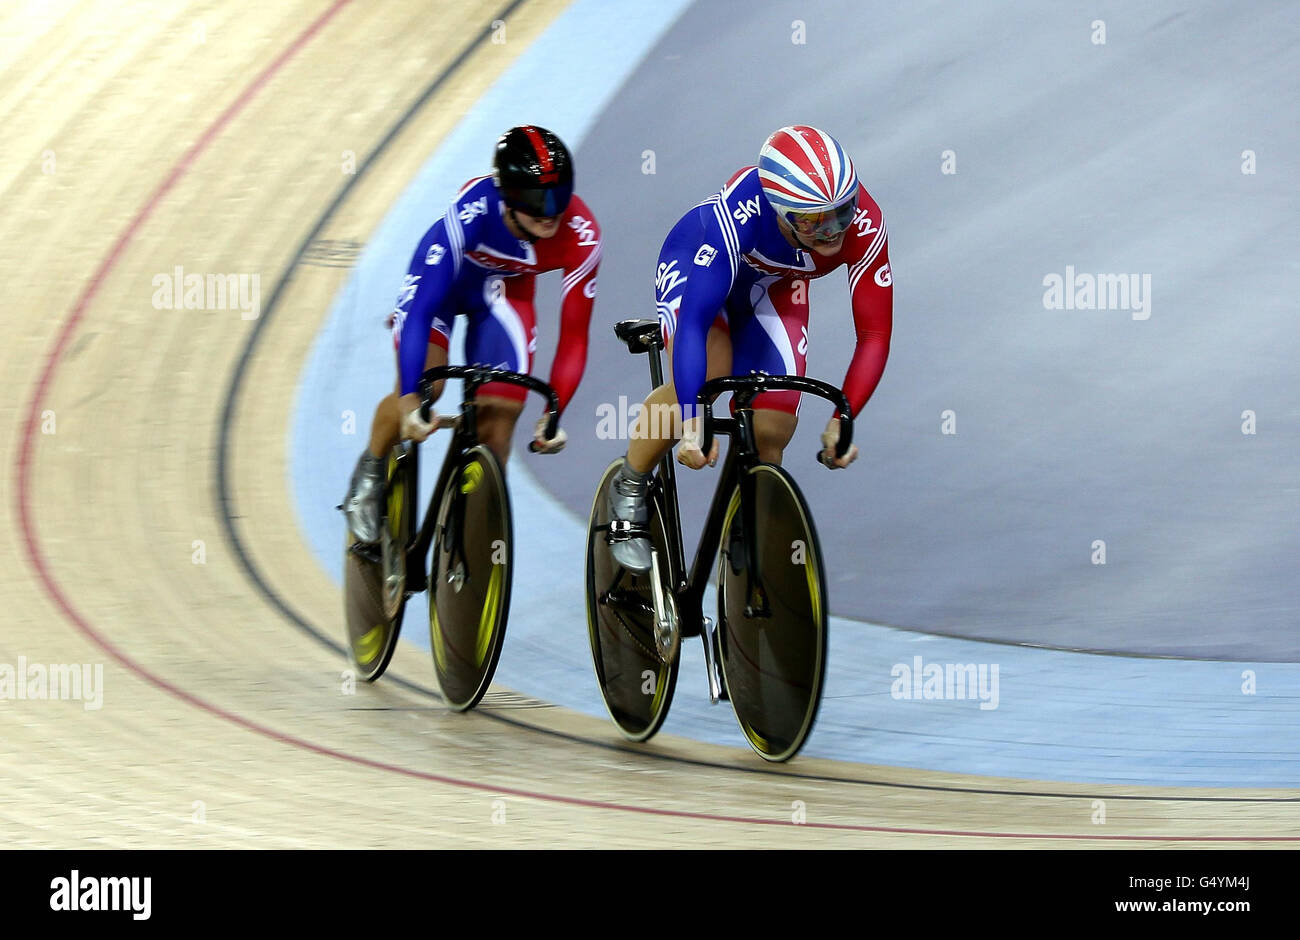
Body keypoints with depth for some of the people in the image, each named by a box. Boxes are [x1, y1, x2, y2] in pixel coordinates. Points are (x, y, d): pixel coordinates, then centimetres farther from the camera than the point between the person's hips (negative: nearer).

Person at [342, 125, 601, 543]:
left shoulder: (580, 236, -33)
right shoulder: (474, 210, -41)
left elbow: (574, 335, -23)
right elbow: (424, 306, -43)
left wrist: (554, 412, -32)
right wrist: (410, 399, -50)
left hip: (505, 288, 3)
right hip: (442, 275, -2)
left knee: (499, 419, -8)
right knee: (423, 385, -22)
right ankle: (371, 472, 9)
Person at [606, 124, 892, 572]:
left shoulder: (864, 226, -34)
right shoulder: (740, 214, -43)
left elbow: (874, 334, -28)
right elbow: (695, 319, -47)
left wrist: (843, 419, -40)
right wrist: (692, 424, -56)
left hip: (775, 285, 3)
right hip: (695, 262, -3)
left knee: (769, 434, -9)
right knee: (703, 376, -30)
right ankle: (629, 489, -5)